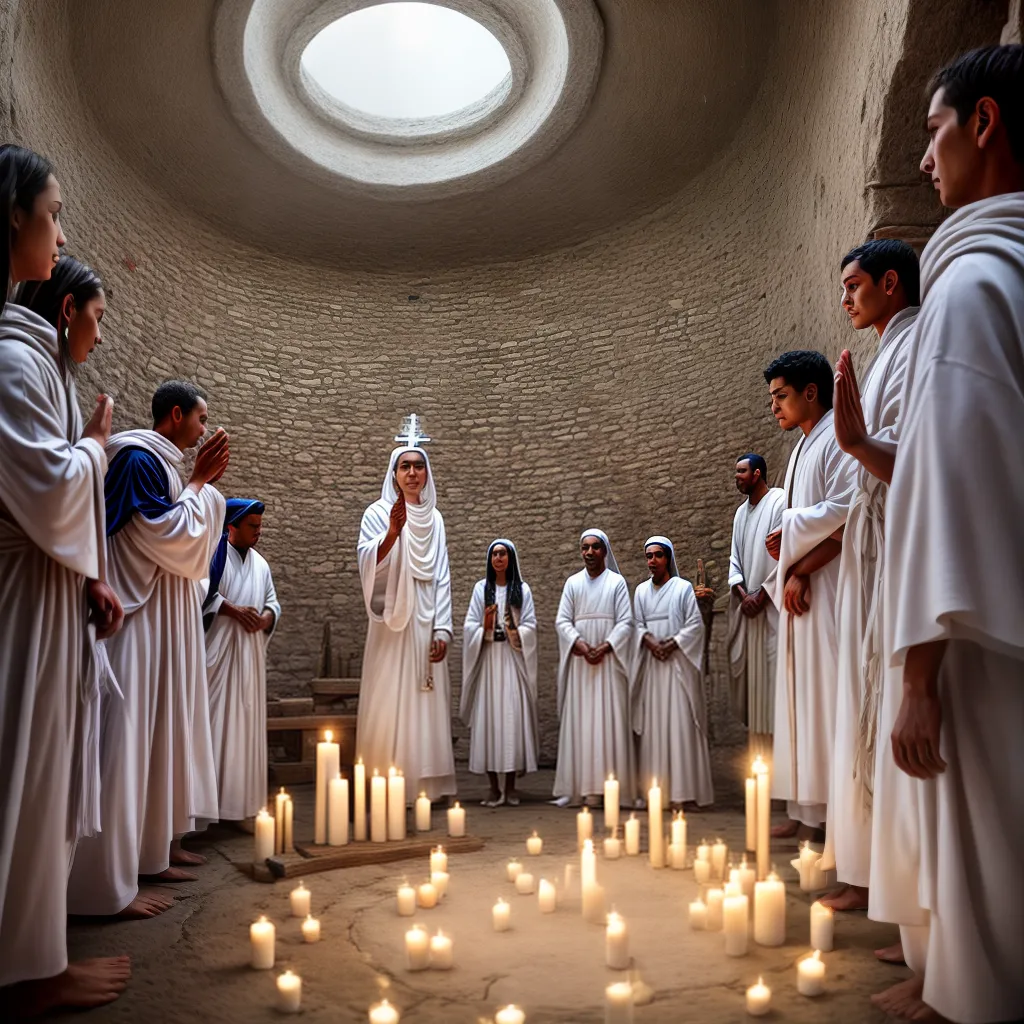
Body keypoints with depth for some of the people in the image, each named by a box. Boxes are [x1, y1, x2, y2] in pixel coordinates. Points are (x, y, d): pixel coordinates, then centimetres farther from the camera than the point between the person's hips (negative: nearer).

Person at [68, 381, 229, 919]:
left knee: (161, 732, 15)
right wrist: (198, 483, -9)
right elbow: (170, 536, -19)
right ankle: (109, 886, -4)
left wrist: (203, 483, 14)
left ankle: (151, 848, 26)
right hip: (139, 621, -11)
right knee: (127, 740, -9)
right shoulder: (140, 458, -13)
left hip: (164, 620, 11)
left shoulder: (159, 462, 16)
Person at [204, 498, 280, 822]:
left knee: (246, 719, 7)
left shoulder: (260, 563, 17)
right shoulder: (213, 553, -3)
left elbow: (273, 602, 18)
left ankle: (241, 794, 13)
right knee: (217, 718, -9)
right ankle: (211, 794, -4)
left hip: (250, 651, 7)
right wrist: (232, 609, -16)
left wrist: (265, 618, -3)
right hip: (218, 649, -6)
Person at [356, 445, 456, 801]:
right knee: (390, 702, -6)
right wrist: (392, 532, -31)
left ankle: (424, 785, 8)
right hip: (392, 623, -4)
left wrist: (442, 629, 3)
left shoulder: (434, 519, 13)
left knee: (426, 704, 3)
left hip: (426, 624, 4)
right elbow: (368, 565, -15)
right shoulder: (378, 513, 0)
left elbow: (442, 577, 11)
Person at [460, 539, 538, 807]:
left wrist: (516, 632, -15)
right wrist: (485, 627, -14)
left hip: (513, 659, 0)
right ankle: (494, 788, 2)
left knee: (513, 716, -5)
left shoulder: (522, 589, 8)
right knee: (488, 717, -4)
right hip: (488, 658, 1)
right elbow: (469, 626, 5)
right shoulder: (481, 588, 10)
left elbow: (531, 626, 3)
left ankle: (510, 786, 3)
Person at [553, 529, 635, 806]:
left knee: (609, 719, -3)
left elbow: (625, 622, -3)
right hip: (580, 660, 2)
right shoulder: (572, 583, 9)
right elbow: (562, 620, 4)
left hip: (609, 659, -2)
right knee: (579, 719, 1)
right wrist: (580, 645, -12)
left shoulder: (617, 582, 3)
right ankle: (580, 785, 4)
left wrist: (605, 647, -14)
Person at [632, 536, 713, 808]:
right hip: (651, 664, 4)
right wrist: (650, 642, -9)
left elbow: (695, 624, -5)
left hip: (678, 662, -4)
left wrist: (672, 644, -14)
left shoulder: (683, 587, 0)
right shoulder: (641, 591, 13)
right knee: (653, 724, 2)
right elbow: (638, 624, 10)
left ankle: (680, 790, -7)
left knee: (679, 723, -7)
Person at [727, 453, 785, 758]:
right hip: (747, 606, 7)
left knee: (772, 672, -9)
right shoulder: (741, 512, 17)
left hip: (771, 605, -7)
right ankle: (758, 749, 10)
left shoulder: (780, 502, -5)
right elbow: (735, 557, 13)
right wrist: (743, 594, -3)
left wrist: (761, 596, -13)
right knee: (749, 672, 6)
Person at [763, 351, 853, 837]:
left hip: (827, 587, -9)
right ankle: (807, 808, 14)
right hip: (801, 589, 9)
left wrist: (800, 568, -14)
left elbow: (845, 517, -18)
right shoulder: (804, 446, 21)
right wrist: (789, 557, 4)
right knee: (801, 693, 9)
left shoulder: (839, 438, -8)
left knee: (826, 689, -8)